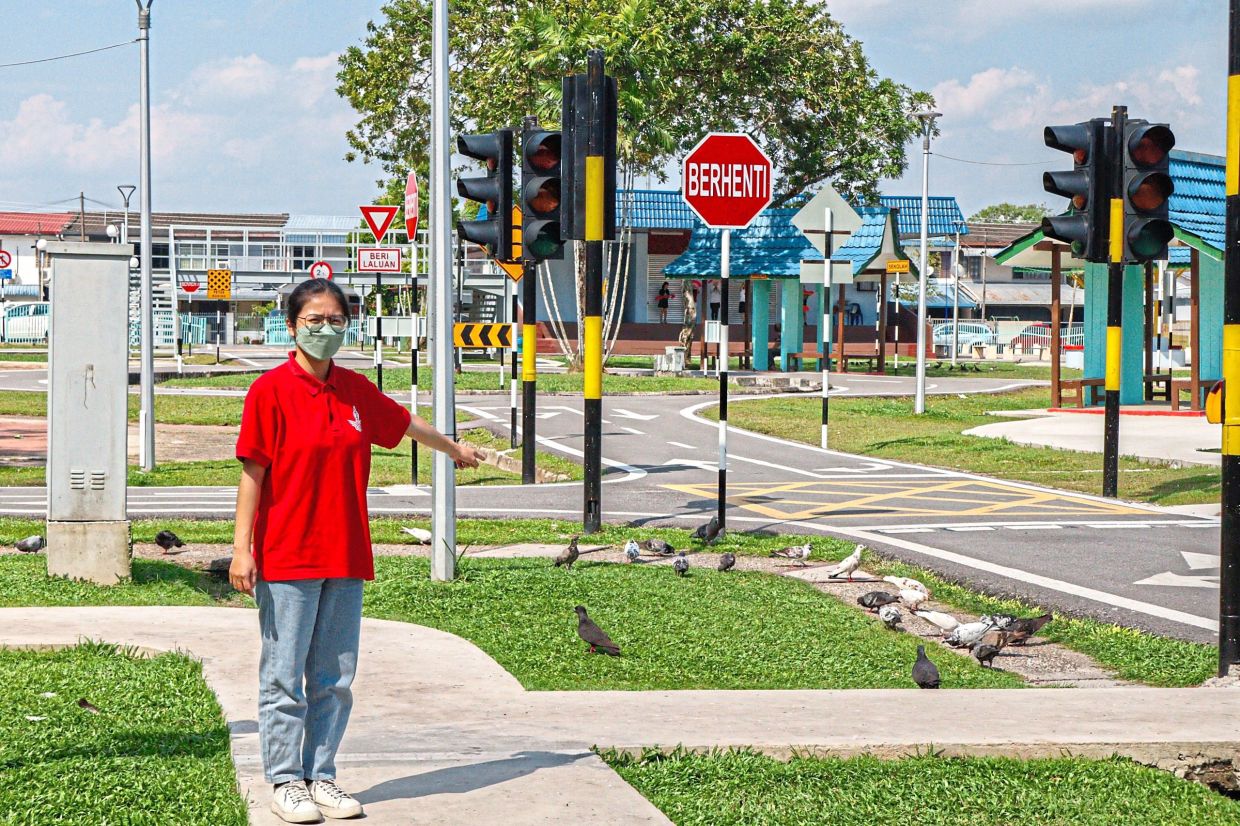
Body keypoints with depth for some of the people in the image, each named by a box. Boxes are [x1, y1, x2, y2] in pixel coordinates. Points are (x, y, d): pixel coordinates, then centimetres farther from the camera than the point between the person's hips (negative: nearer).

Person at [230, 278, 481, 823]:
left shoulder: (355, 390, 10)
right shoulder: (270, 391, -6)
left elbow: (405, 423, 29)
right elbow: (252, 472, -7)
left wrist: (454, 449, 45)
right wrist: (241, 548, -12)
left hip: (346, 556, 5)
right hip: (286, 558, -5)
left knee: (334, 677, 9)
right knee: (284, 676, -1)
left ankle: (321, 778, 18)